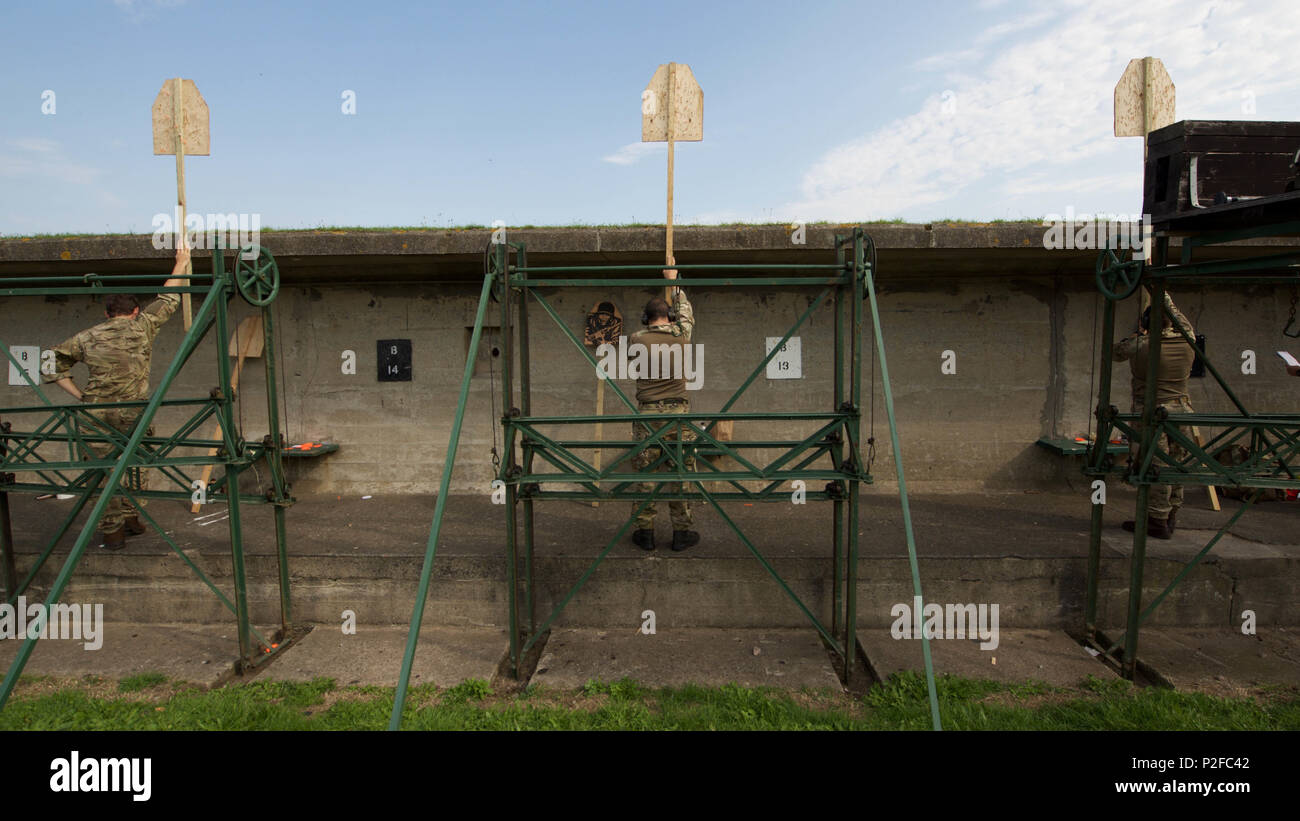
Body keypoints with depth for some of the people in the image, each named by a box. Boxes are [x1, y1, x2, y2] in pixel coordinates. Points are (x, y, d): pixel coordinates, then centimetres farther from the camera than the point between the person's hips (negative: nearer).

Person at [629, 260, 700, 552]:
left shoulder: (636, 340, 0)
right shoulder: (681, 334, 2)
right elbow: (686, 311, 23)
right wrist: (673, 280, 35)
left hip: (647, 415, 0)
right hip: (678, 412, 0)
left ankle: (644, 532, 12)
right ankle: (682, 532, 12)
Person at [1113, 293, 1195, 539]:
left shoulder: (1141, 346, -12)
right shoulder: (1187, 343, 2)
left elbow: (1117, 352, 8)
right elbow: (1184, 323, 24)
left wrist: (1137, 333, 20)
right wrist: (1163, 295, 32)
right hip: (1181, 411, 6)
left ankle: (1158, 521, 1)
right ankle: (1171, 517, 22)